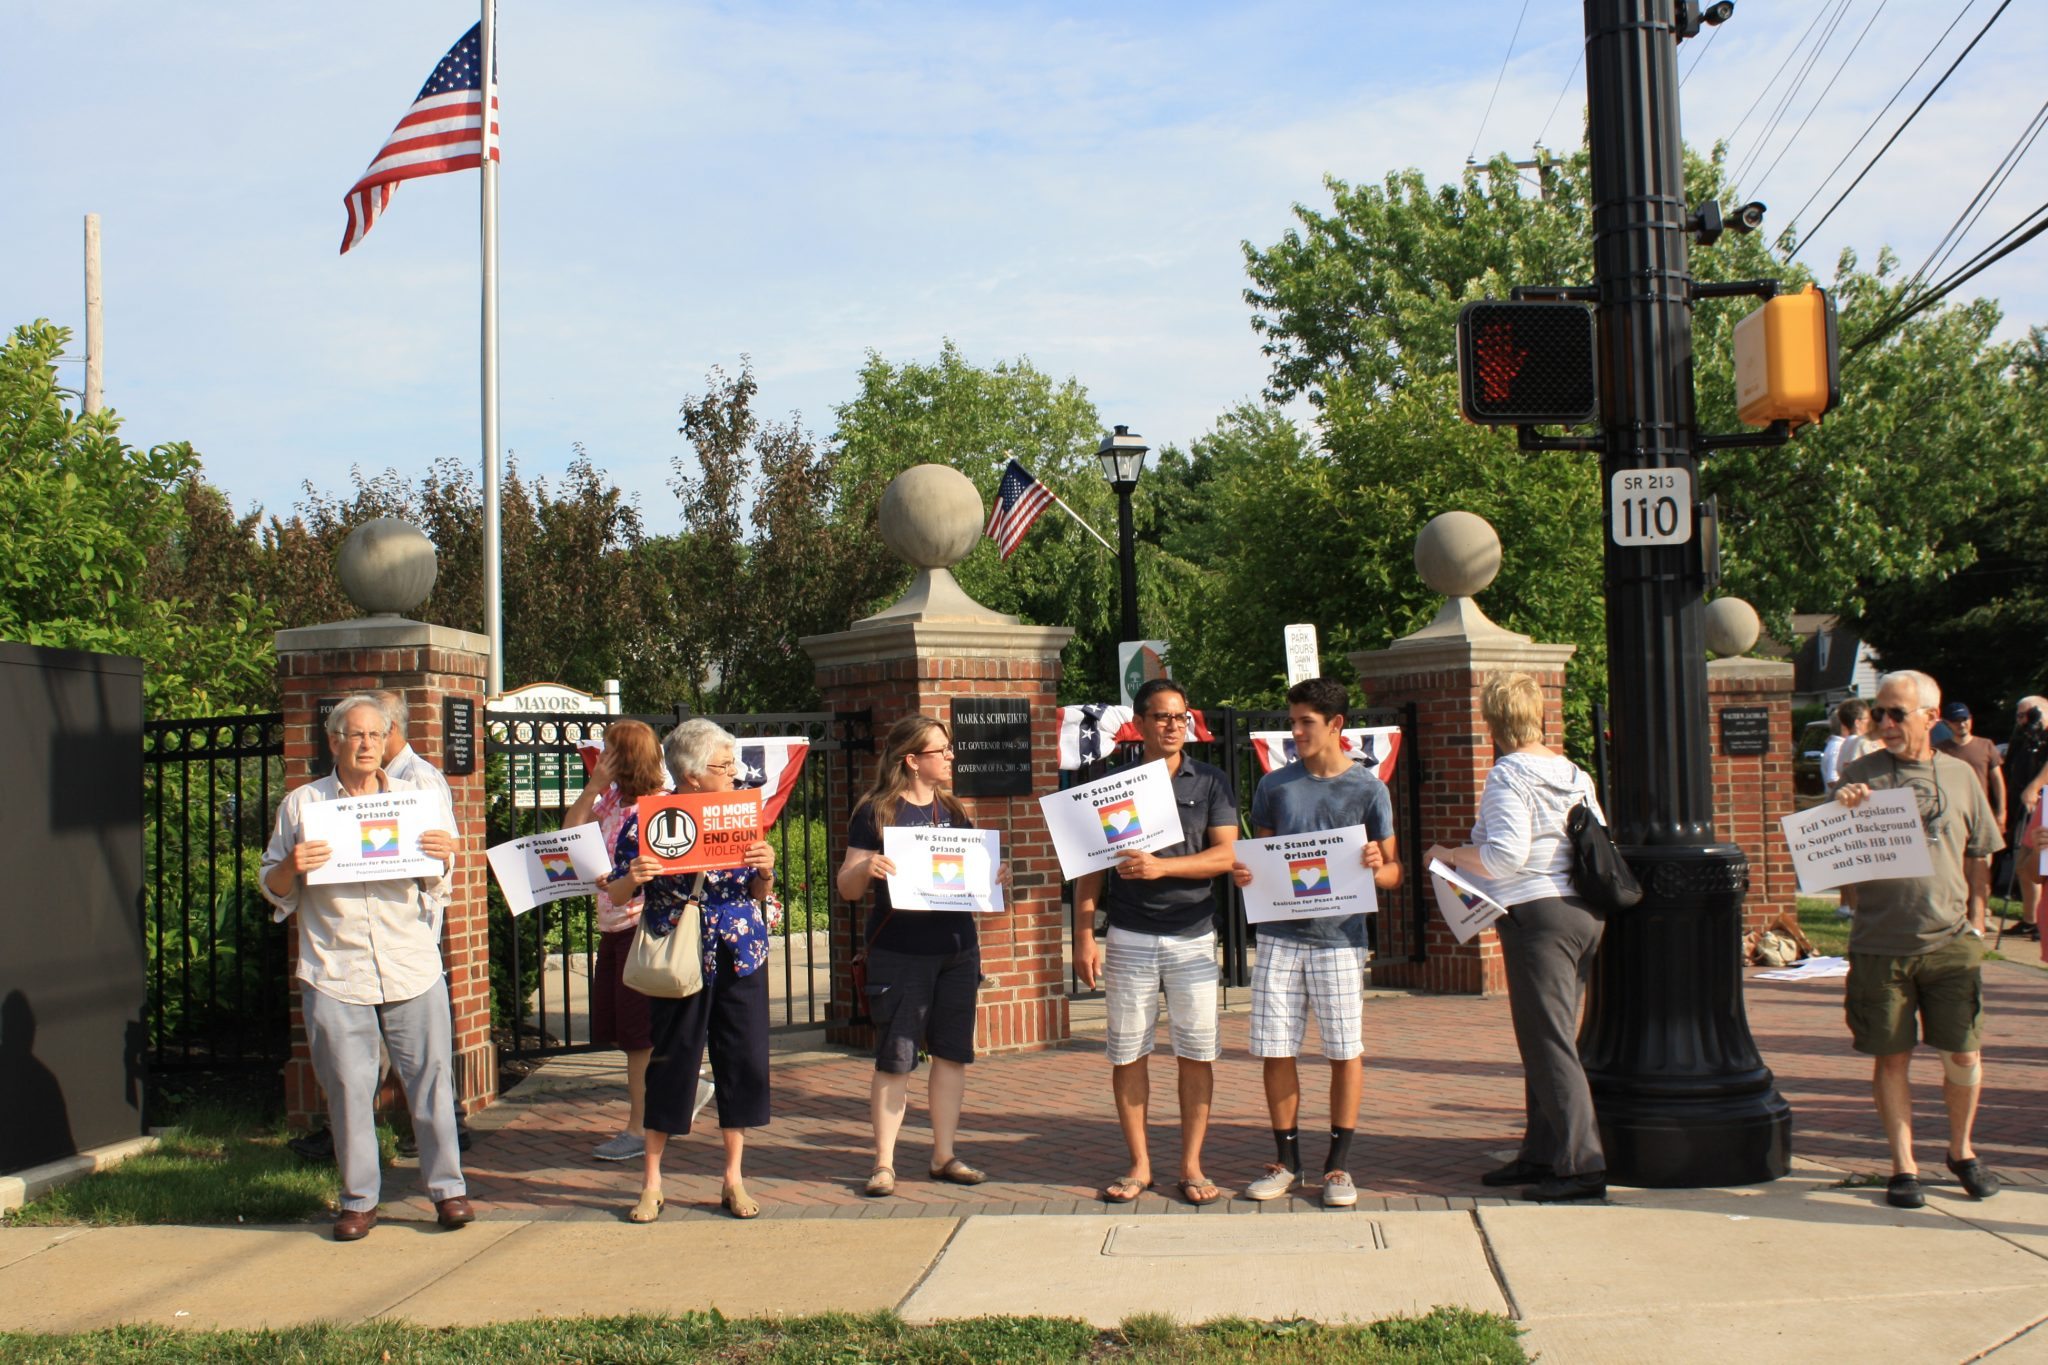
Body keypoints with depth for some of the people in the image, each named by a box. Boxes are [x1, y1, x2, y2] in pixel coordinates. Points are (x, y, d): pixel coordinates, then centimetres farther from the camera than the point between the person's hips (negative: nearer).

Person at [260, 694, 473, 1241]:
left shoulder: (418, 800, 12)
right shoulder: (302, 805, 8)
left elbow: (439, 886, 15)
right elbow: (273, 889, 11)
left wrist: (444, 858, -8)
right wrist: (292, 867, -12)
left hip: (413, 968, 1)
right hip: (334, 974, 0)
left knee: (431, 1077, 0)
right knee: (348, 1089, 3)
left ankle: (447, 1187, 10)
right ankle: (359, 1200, 14)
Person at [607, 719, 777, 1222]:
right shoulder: (645, 819, -4)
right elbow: (616, 895, 0)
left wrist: (765, 869, -9)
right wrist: (633, 878, -21)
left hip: (739, 957, 3)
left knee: (744, 1061, 4)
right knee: (671, 1065, 3)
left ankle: (734, 1179, 17)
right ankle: (651, 1183, 15)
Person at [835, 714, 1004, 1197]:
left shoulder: (953, 811, 13)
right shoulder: (875, 812, -4)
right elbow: (848, 888, -6)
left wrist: (993, 877, -1)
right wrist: (863, 869, -27)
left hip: (957, 949, 5)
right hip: (899, 954, -5)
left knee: (952, 1053, 8)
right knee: (895, 1059, -3)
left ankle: (944, 1155, 18)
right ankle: (883, 1163, 5)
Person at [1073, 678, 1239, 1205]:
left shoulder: (1211, 782, 4)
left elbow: (1226, 854, -5)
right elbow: (1092, 864, 5)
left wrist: (1162, 867, -18)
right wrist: (1084, 934, -3)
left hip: (1193, 936, 0)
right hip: (1129, 937, 0)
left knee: (1197, 1052, 1)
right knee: (1127, 1053, 3)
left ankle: (1192, 1166, 10)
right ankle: (1139, 1164, 13)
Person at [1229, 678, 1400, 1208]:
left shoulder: (1368, 789, 2)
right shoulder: (1275, 785, 8)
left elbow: (1394, 874, 5)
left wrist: (1377, 866, -18)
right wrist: (1242, 875, -7)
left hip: (1339, 937, -2)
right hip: (1279, 935, 2)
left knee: (1345, 1051, 2)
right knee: (1276, 1051, 3)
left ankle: (1339, 1164, 14)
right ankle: (1286, 1159, 16)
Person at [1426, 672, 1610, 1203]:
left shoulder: (1509, 776, -11)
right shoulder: (1575, 774, 12)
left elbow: (1505, 855, -20)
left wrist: (1450, 855, -6)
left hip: (1538, 915, -9)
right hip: (1586, 914, 9)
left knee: (1548, 1043, -5)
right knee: (1546, 1039, 15)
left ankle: (1583, 1165, -7)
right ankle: (1541, 1154, 20)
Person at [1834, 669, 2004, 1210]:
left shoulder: (1959, 775, 8)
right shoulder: (1860, 775, 2)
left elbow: (1980, 852, 16)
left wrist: (1977, 917, 11)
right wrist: (1843, 810, -21)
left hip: (1950, 941, 1)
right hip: (1881, 942, -1)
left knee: (1963, 1053, 4)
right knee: (1891, 1056, 3)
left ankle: (1961, 1150, 26)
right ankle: (1903, 1165, 14)